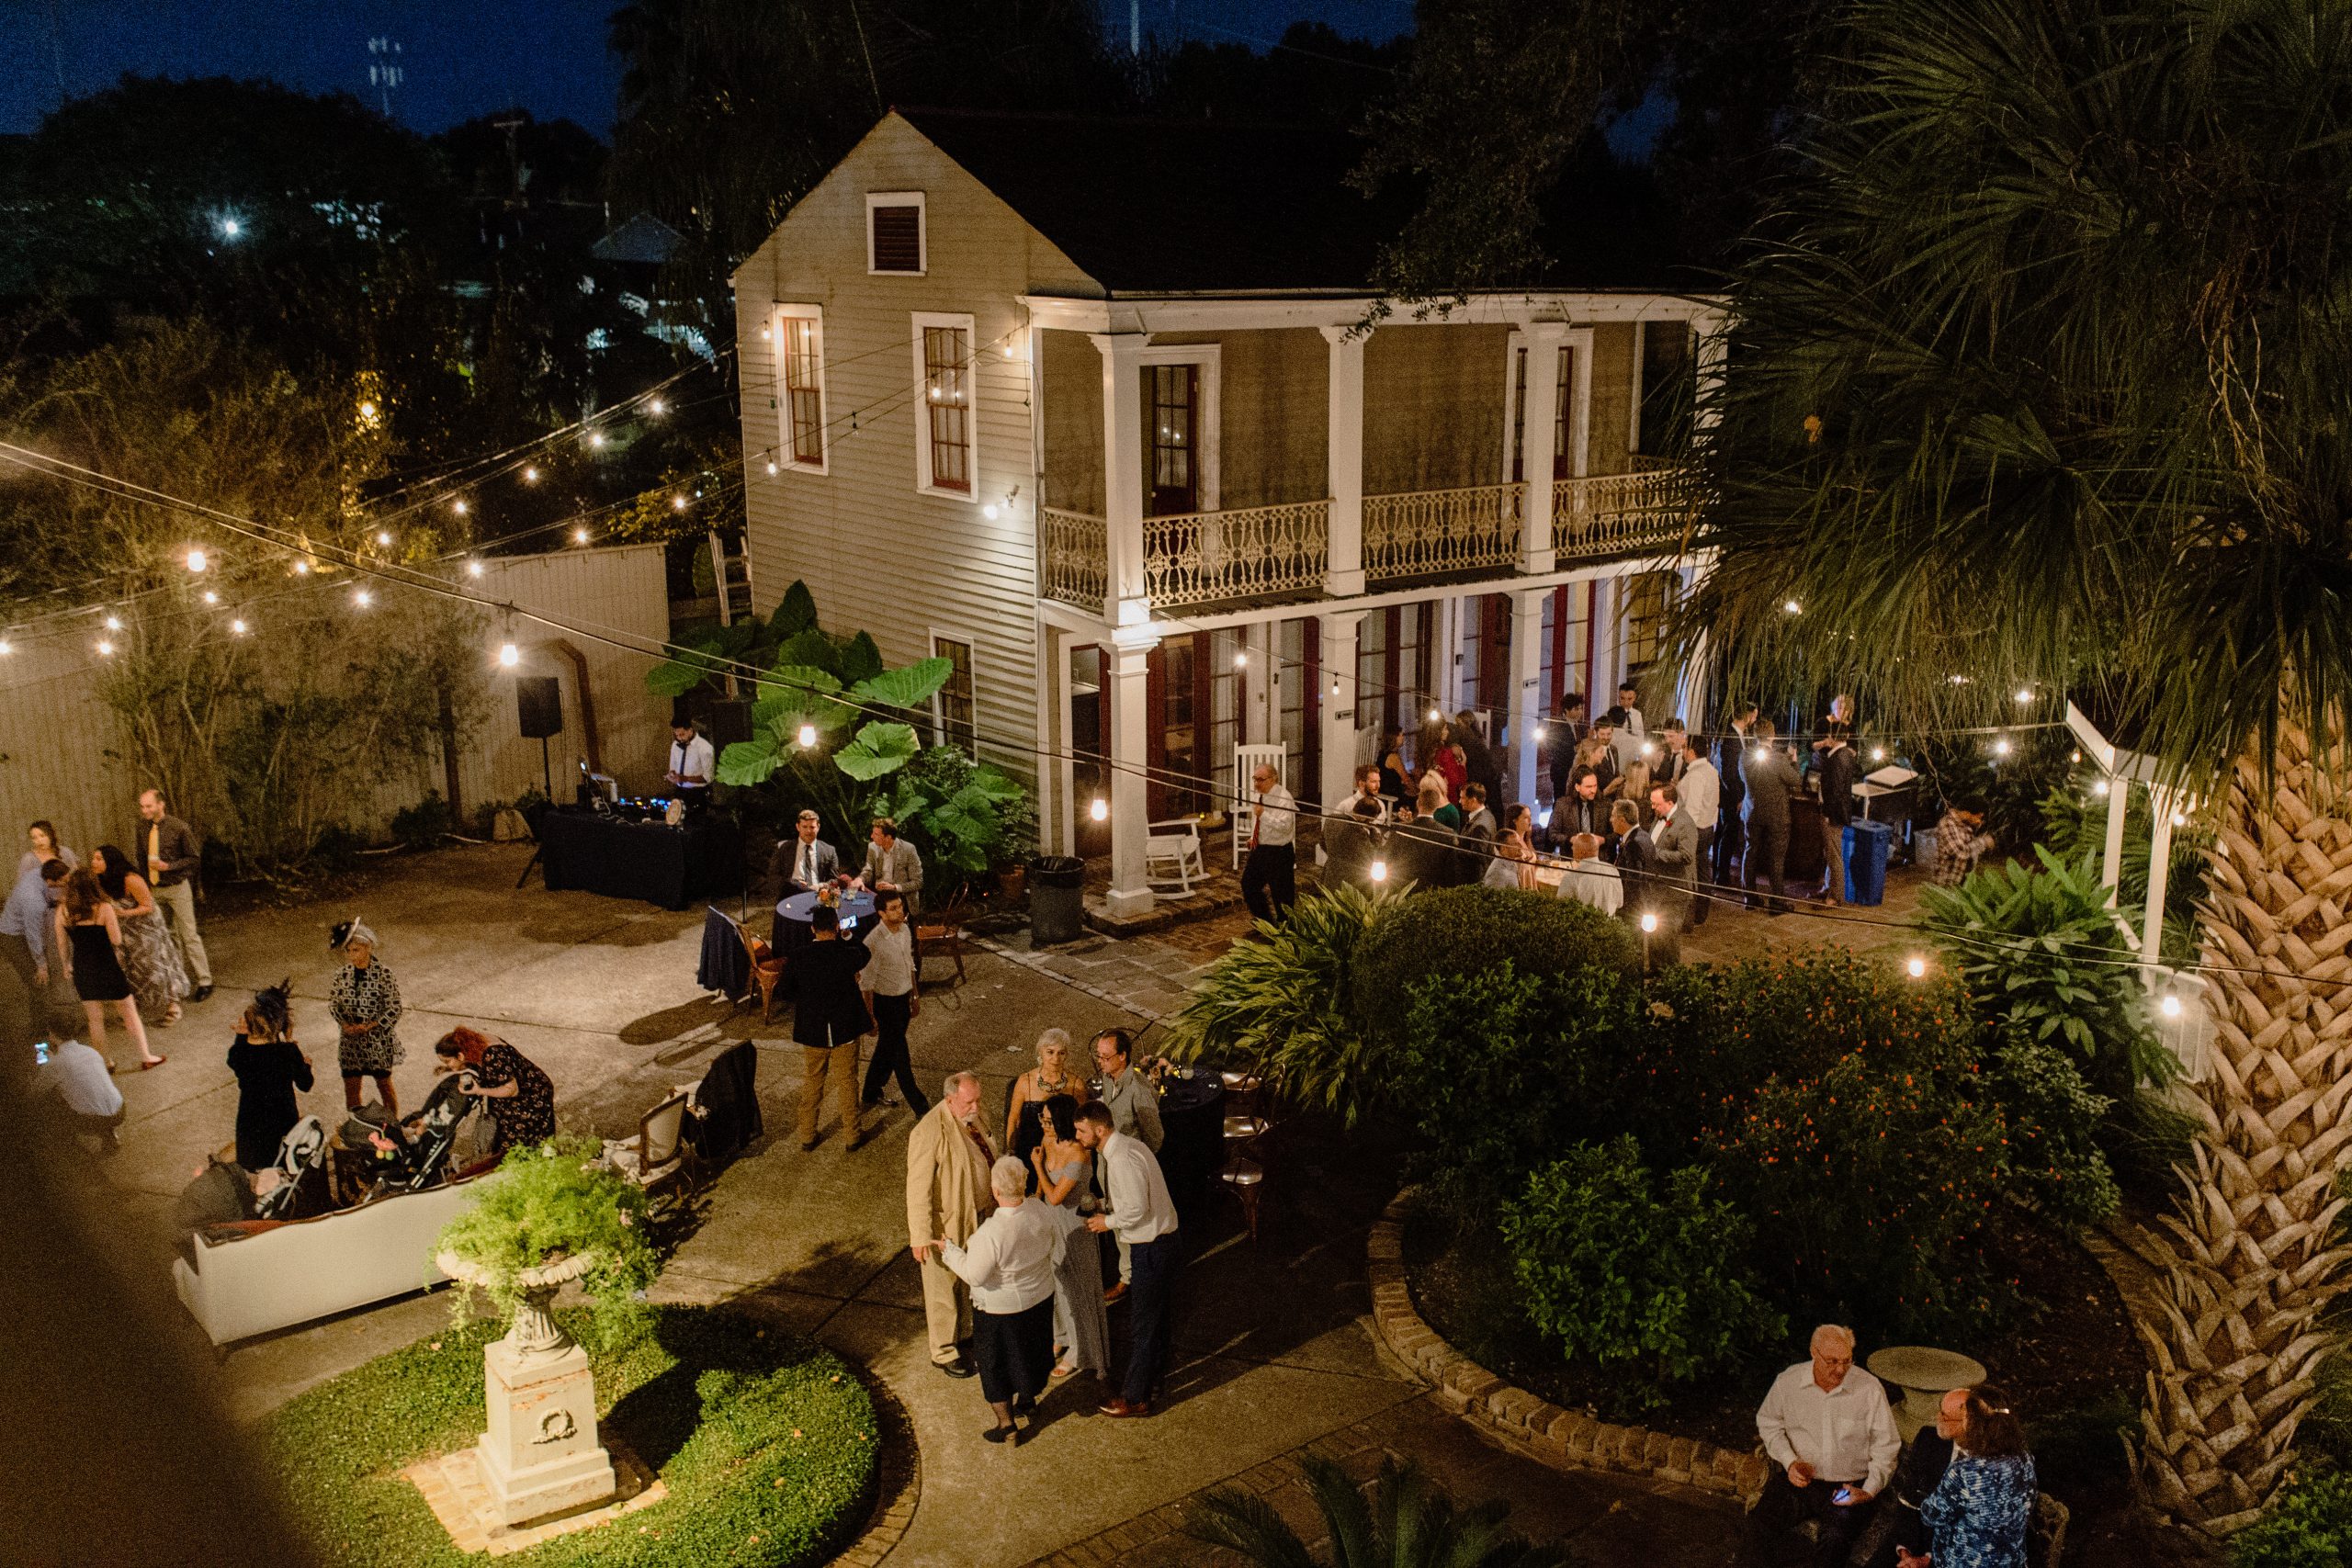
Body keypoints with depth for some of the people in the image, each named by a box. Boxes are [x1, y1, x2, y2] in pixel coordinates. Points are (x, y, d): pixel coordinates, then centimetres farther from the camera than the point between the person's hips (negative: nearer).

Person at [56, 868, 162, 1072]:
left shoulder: (63, 911, -3)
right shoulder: (103, 909, -14)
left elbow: (62, 944, 4)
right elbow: (116, 940, -12)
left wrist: (67, 965, 19)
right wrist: (115, 920, 5)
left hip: (82, 969, 3)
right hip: (107, 967, -3)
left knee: (95, 1019, 15)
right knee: (129, 1014, 10)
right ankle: (145, 1057, 14)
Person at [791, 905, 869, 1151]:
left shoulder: (800, 958, -13)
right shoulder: (847, 955, -17)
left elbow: (786, 991, 0)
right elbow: (865, 955, 6)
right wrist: (843, 937, 9)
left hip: (812, 1031, 1)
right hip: (844, 1029, -1)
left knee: (811, 1084, 17)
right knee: (847, 1082, 13)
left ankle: (807, 1137, 26)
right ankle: (851, 1136, 23)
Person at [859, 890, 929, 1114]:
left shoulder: (905, 929, -2)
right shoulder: (873, 942, -25)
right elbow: (866, 983, -18)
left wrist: (916, 997, 17)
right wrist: (870, 1017, -15)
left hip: (904, 998, 7)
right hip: (886, 1003, -7)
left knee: (887, 1049, 21)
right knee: (900, 1054, 3)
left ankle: (873, 1093, 40)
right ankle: (920, 1106, 12)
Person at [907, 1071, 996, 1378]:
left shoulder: (972, 1118, -4)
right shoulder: (930, 1133, -30)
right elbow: (918, 1188, -26)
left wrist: (995, 1200, 22)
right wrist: (921, 1237, -25)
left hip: (978, 1215, 8)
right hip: (946, 1225, -8)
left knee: (971, 1282, 26)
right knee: (944, 1290, 11)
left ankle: (966, 1332, 48)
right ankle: (944, 1352, 29)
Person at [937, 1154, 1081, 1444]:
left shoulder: (990, 1233, -36)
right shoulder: (1043, 1214, -19)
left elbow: (974, 1275, -26)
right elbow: (1070, 1221, 1)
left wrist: (950, 1251, -11)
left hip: (1001, 1310, -6)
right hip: (1040, 1298, 6)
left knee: (996, 1365, 17)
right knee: (1031, 1352, 29)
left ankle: (1007, 1426, 29)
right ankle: (1028, 1399, 52)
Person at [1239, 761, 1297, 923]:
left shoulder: (1284, 798, -20)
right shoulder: (1257, 794, 5)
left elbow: (1284, 826, -29)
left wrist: (1264, 814, -33)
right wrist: (1253, 837, 13)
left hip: (1279, 852, -8)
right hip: (1258, 849, 8)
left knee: (1281, 895, 1)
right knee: (1248, 885, 16)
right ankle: (1265, 922, 33)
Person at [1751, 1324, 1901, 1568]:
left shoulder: (1870, 1389, -6)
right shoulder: (1788, 1381, -1)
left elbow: (1886, 1448, 1)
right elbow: (1768, 1422, 13)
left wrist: (1869, 1491, -11)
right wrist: (1790, 1462, -2)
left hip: (1848, 1486, -2)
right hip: (1797, 1479, 2)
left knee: (1835, 1541, -30)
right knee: (1759, 1524, -22)